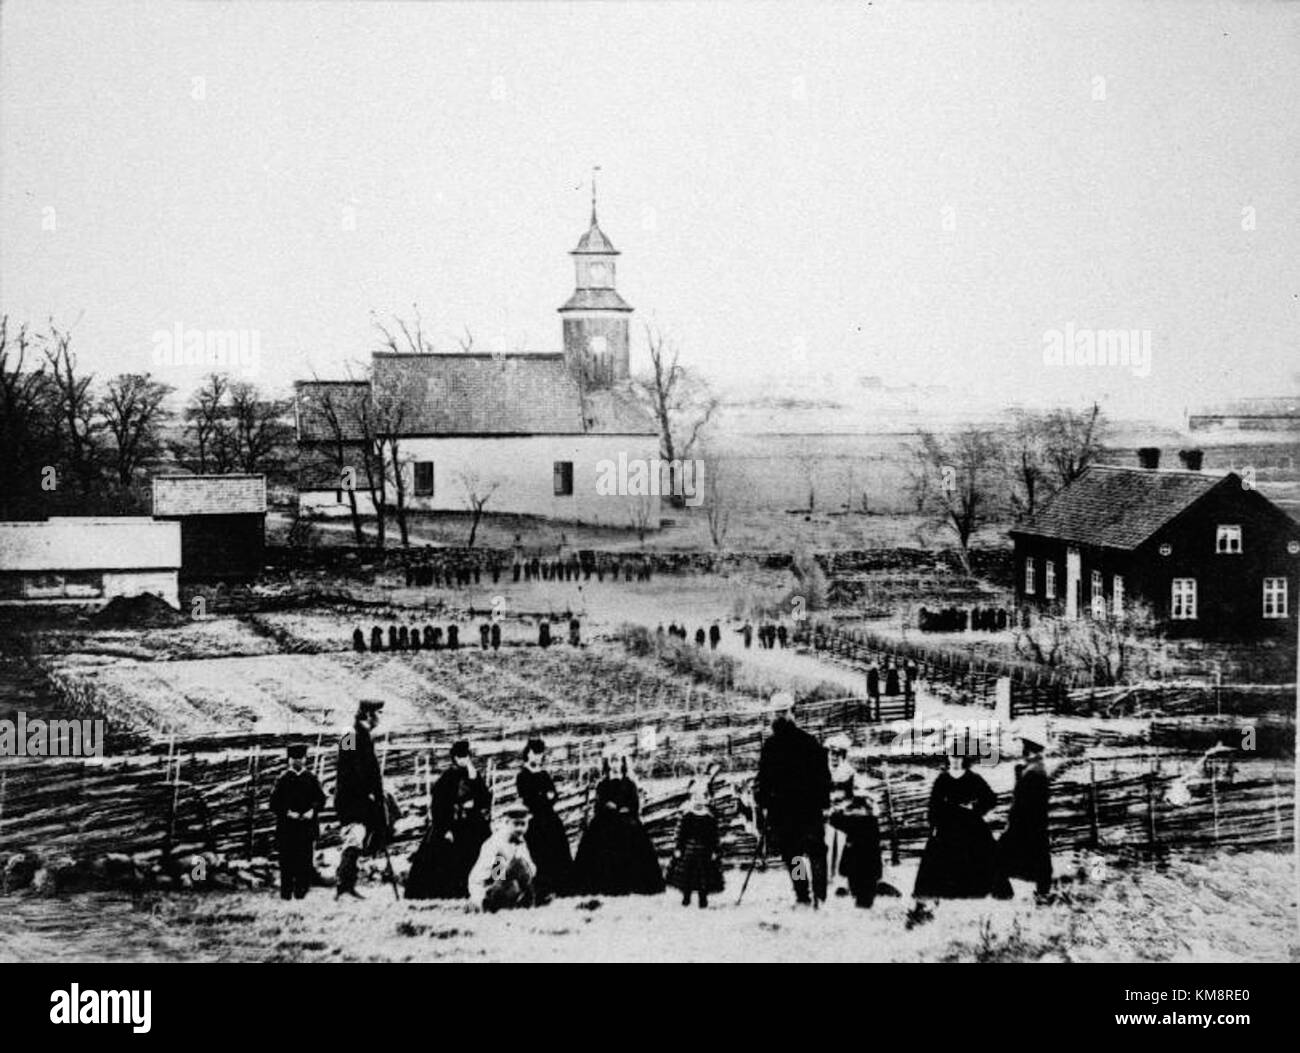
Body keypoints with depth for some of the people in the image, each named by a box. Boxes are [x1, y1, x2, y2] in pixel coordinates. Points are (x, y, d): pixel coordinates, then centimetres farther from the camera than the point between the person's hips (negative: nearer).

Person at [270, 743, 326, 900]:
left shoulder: (311, 779, 8)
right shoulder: (283, 780, 4)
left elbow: (321, 798, 7)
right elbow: (274, 802, 1)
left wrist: (312, 811, -10)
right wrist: (287, 812, -13)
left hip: (307, 825, 1)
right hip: (286, 826, -1)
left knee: (304, 859, -2)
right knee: (287, 859, -3)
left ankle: (301, 890, 5)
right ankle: (286, 892, 3)